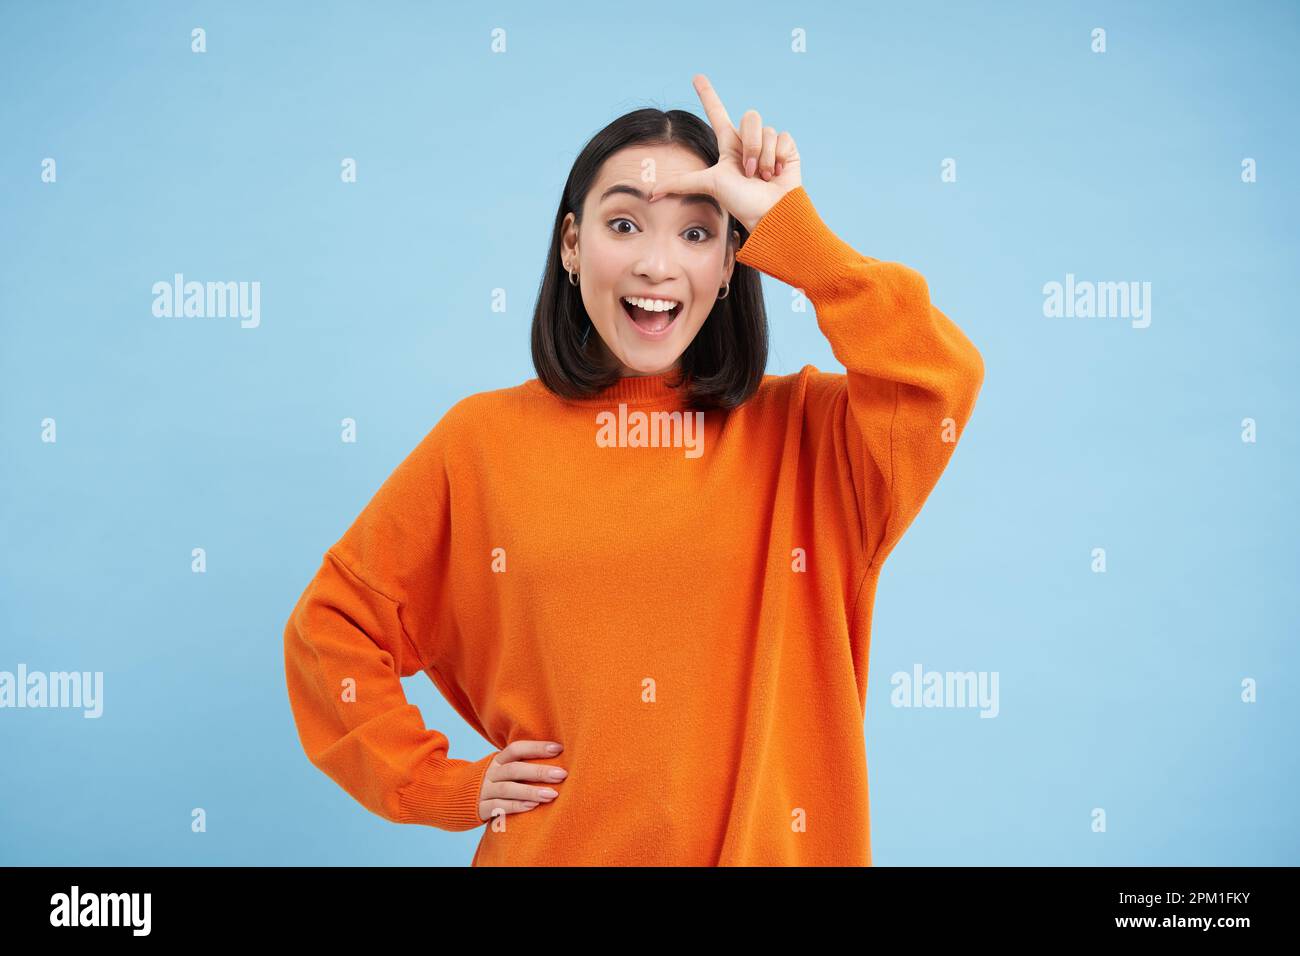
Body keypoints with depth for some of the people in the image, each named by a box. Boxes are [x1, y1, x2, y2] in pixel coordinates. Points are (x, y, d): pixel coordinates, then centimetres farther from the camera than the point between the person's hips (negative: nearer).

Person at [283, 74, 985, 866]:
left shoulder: (801, 430, -4)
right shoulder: (484, 441, -2)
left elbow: (942, 383, -23)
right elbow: (333, 629, 4)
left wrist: (785, 225, -18)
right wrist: (440, 786, -3)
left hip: (769, 846, 1)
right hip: (550, 847, 0)